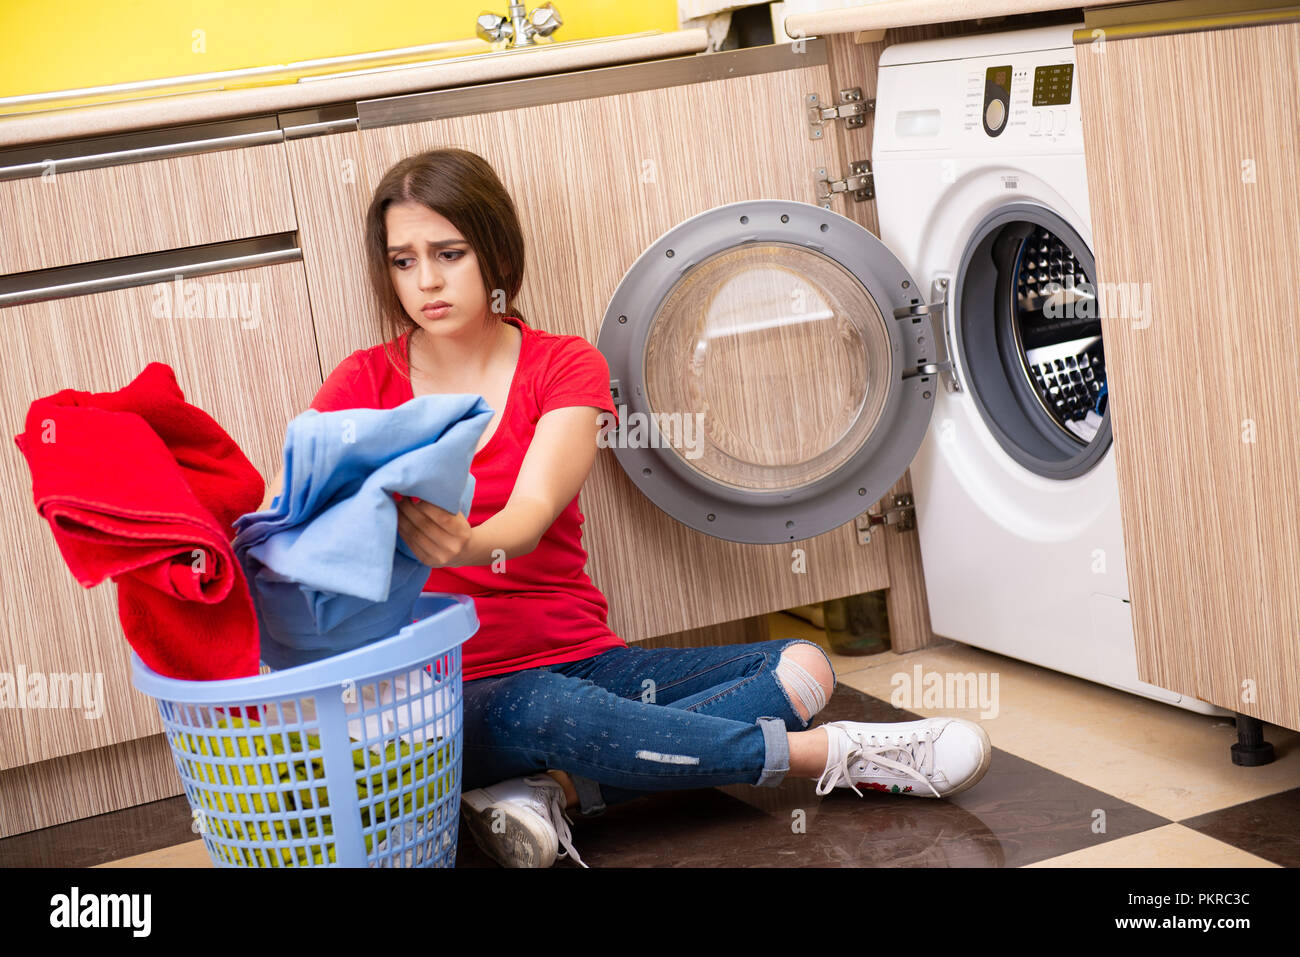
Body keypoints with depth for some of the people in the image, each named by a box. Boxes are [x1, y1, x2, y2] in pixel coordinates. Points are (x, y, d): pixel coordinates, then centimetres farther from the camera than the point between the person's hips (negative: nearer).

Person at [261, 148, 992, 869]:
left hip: (584, 660, 3)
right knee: (549, 709, -37)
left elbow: (533, 512, -18)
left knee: (802, 668, -14)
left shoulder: (564, 366, 1)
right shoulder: (365, 385, 3)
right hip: (450, 697, -3)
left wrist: (465, 544, -42)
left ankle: (554, 791, -29)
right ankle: (836, 755, -23)